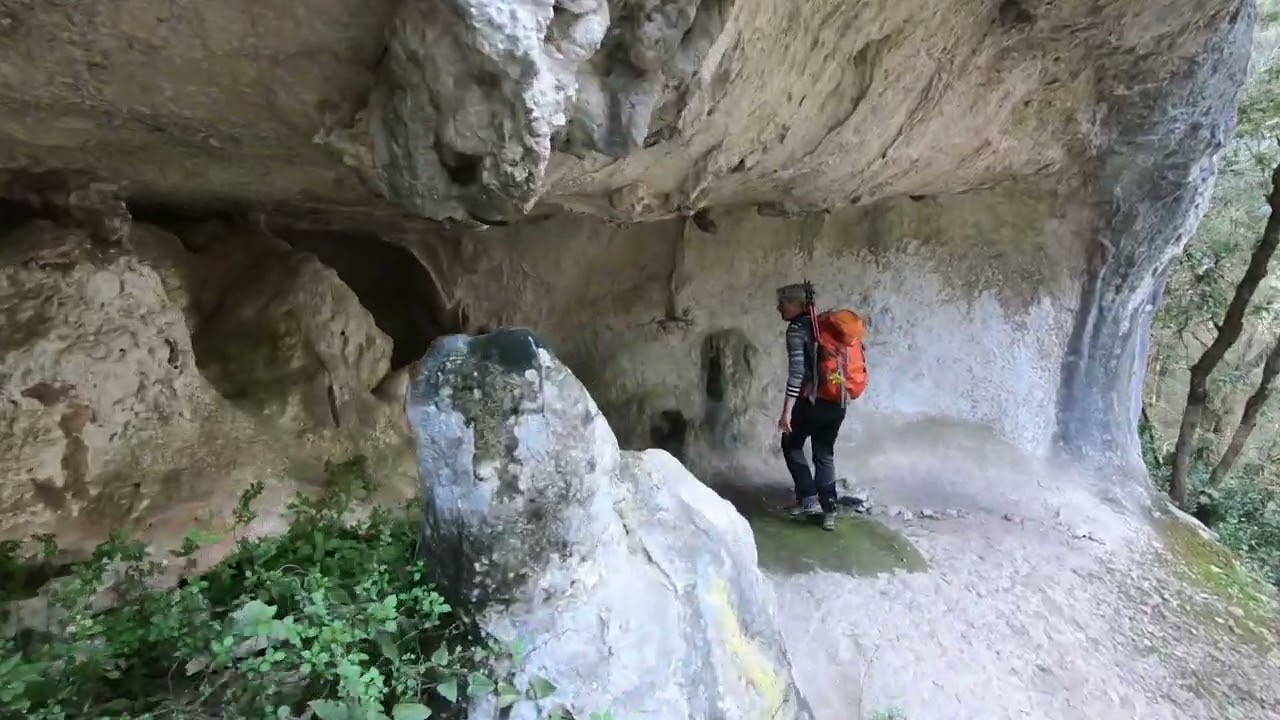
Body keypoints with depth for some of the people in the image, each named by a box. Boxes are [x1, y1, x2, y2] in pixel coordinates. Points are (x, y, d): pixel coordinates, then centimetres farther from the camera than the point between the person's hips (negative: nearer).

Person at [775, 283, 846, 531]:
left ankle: (809, 499, 11)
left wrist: (787, 412, -17)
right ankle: (829, 511, 14)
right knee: (825, 454, 15)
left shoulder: (797, 329, -10)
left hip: (812, 400, -7)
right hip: (837, 401, 7)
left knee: (792, 445, 15)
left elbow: (797, 373, -18)